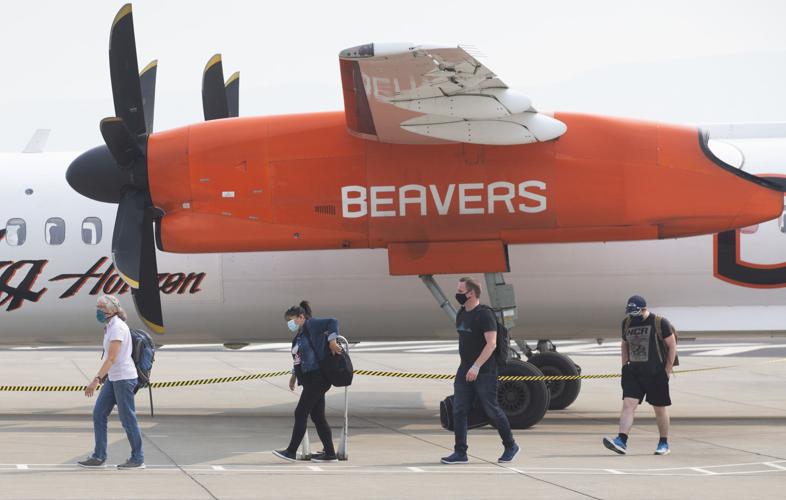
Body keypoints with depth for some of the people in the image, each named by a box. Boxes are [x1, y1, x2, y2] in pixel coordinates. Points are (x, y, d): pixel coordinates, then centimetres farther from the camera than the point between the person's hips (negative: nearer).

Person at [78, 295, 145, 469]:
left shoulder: (117, 327, -17)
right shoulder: (110, 326, 12)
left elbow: (112, 357, -23)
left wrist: (96, 380, -27)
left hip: (124, 378, -10)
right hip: (113, 378, 10)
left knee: (127, 419, -2)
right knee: (98, 414, 7)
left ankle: (138, 459, 7)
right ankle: (99, 457, 11)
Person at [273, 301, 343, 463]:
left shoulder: (311, 325, -8)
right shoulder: (299, 335, 19)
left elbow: (332, 322, -20)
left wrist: (332, 341, -24)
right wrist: (294, 375, 23)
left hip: (317, 378, -10)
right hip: (310, 380, 10)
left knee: (301, 413, -8)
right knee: (317, 417, 8)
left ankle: (291, 452, -5)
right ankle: (330, 453, 10)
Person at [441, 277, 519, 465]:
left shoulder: (484, 315, -15)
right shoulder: (461, 314, 12)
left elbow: (491, 344, -22)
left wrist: (476, 367, -28)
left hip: (484, 372, -8)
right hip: (464, 371, 8)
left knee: (492, 410, 1)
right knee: (458, 410, -1)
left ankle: (510, 446, 18)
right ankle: (460, 453, 1)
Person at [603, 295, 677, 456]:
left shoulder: (660, 323, -8)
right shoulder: (627, 323, 7)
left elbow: (672, 345, -4)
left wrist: (668, 369, -7)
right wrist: (624, 365, 12)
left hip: (656, 373, -4)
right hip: (634, 371, 4)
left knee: (660, 408, 6)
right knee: (628, 404, -10)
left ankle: (664, 443, 20)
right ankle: (621, 441, -19)